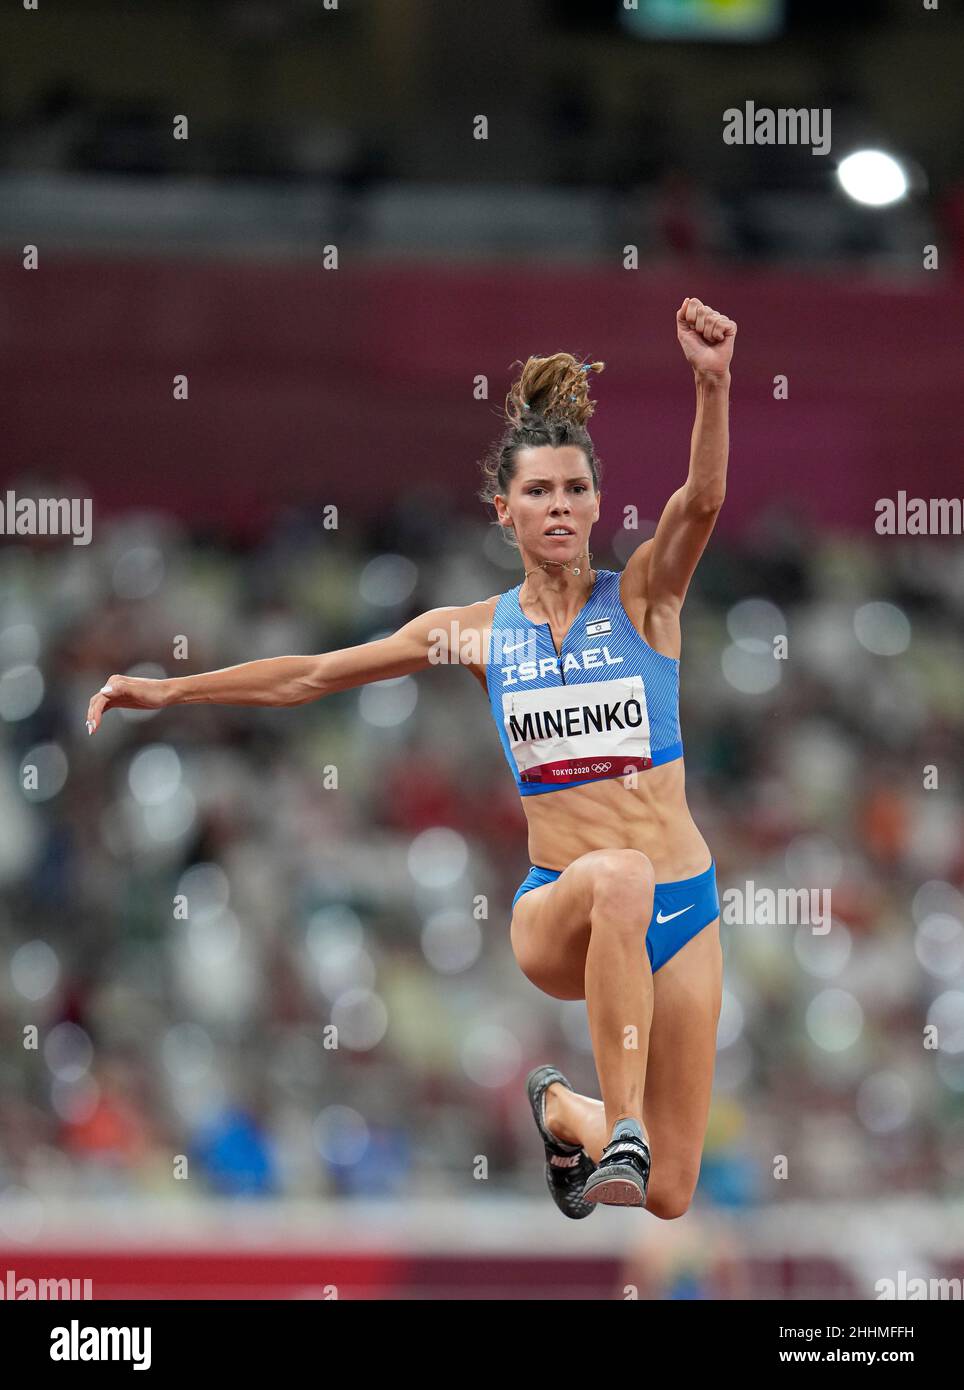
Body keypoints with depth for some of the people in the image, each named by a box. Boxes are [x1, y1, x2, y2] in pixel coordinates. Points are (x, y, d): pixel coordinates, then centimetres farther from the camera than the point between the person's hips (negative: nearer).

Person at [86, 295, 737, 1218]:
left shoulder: (643, 595, 1)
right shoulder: (476, 632, 7)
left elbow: (702, 500, -19)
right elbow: (314, 675, 13)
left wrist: (712, 384, -37)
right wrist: (168, 690, 10)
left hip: (681, 910, 1)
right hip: (555, 909, -1)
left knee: (668, 1197, -6)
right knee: (619, 875, -40)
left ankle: (563, 1111, 30)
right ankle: (621, 1136, -38)